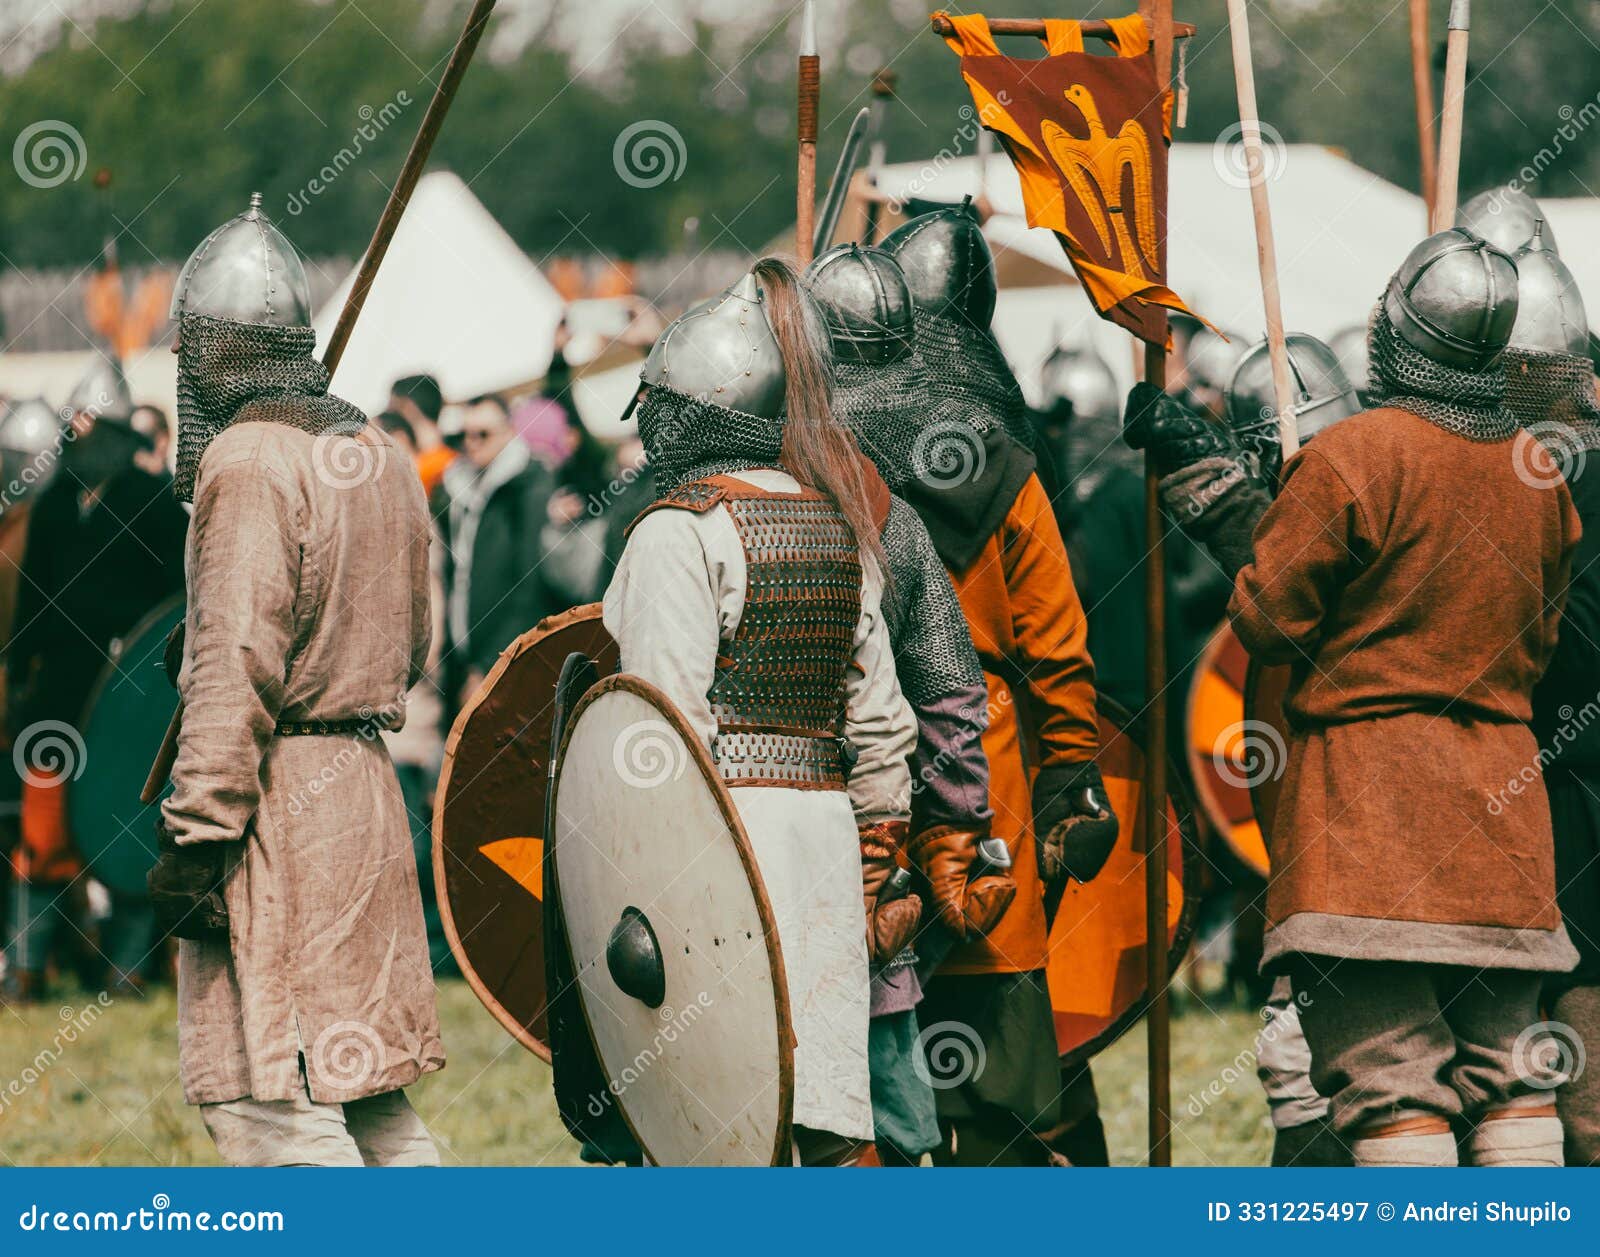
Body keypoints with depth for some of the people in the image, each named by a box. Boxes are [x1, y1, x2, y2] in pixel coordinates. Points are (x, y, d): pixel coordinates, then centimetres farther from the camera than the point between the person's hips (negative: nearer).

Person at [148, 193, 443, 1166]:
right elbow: (414, 644, 21)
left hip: (279, 805, -9)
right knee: (372, 1107, 13)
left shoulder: (248, 460, -12)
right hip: (367, 790, 9)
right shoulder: (380, 456, 14)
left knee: (273, 1107, -9)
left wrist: (196, 835, -18)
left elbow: (238, 662, -18)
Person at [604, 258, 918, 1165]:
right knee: (833, 1126, 7)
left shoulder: (681, 531, -9)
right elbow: (879, 723, 14)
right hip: (823, 823, 7)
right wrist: (874, 877, 19)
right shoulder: (840, 523, 13)